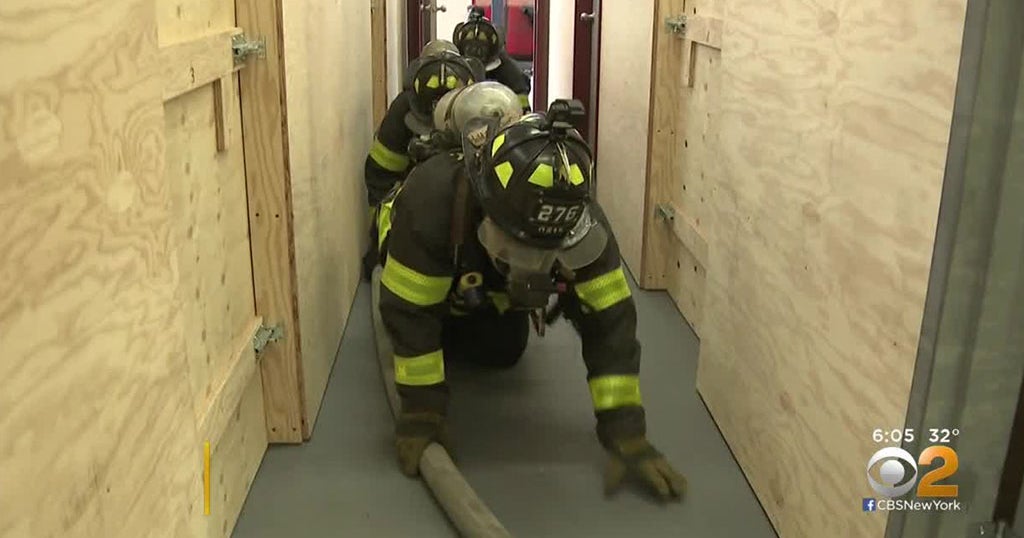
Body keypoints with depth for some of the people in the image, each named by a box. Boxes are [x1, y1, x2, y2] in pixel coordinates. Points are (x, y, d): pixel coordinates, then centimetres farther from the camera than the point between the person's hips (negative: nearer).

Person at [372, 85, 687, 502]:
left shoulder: (578, 219, -41)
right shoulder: (431, 197, -50)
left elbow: (609, 319, -37)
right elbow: (408, 311, -40)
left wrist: (626, 433, -40)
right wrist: (421, 413, -36)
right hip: (424, 268, -2)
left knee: (502, 354, 8)